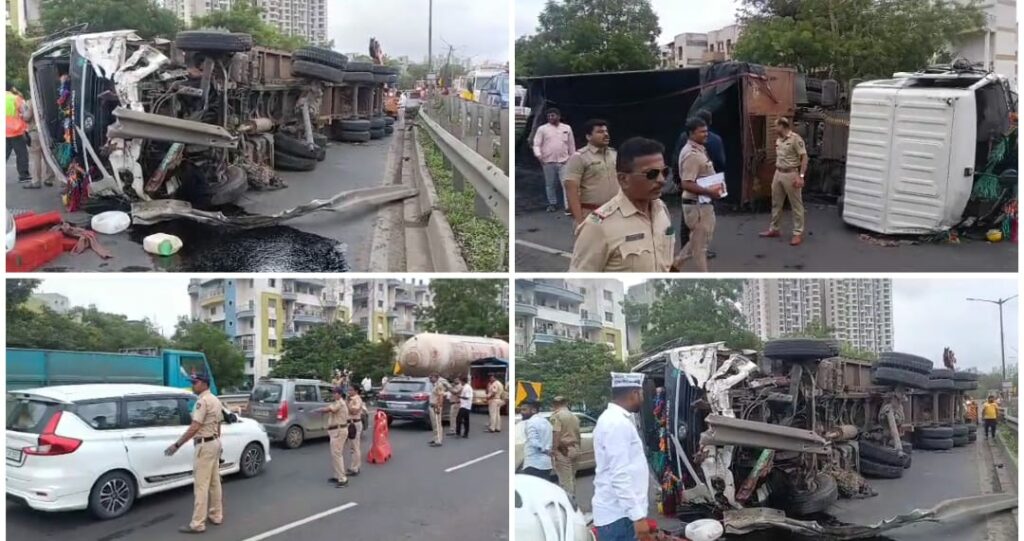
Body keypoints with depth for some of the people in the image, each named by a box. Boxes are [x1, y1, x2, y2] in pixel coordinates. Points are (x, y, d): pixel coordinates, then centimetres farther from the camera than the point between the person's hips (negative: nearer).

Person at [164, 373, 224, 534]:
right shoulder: (215, 400, 12)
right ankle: (216, 516, 23)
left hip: (204, 445, -10)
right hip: (214, 443, 10)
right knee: (214, 482, 16)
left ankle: (198, 524, -6)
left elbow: (194, 428, -24)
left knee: (201, 485, -7)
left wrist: (177, 445, -22)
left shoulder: (202, 401, -19)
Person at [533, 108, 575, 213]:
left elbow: (571, 144, 14)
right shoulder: (542, 129, 2)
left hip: (563, 161, 0)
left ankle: (568, 206, -10)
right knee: (550, 184, 8)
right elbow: (537, 144, -2)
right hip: (548, 161, 0)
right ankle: (552, 204, 21)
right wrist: (539, 155, -19)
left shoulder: (567, 128, 9)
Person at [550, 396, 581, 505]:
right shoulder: (574, 416, 16)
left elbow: (556, 435, -20)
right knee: (572, 478, 18)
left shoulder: (557, 416, -9)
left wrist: (554, 451, -18)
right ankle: (573, 502, 25)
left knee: (565, 480, -7)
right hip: (574, 449, 8)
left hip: (563, 451, -8)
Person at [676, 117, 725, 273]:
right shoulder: (691, 154, -21)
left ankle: (676, 264, 29)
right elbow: (687, 184, -27)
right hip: (697, 205, -10)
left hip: (704, 203, 10)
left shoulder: (700, 150, 11)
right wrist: (710, 192, -26)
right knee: (700, 244, 1)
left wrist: (715, 187, 8)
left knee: (698, 241, 19)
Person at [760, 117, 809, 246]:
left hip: (791, 174, -8)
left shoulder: (795, 139, -15)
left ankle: (798, 233, 3)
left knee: (796, 205, 0)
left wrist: (801, 176, -22)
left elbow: (804, 158, -17)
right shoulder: (778, 140, 11)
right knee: (776, 203, 15)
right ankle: (774, 229, 27)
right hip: (778, 173, 8)